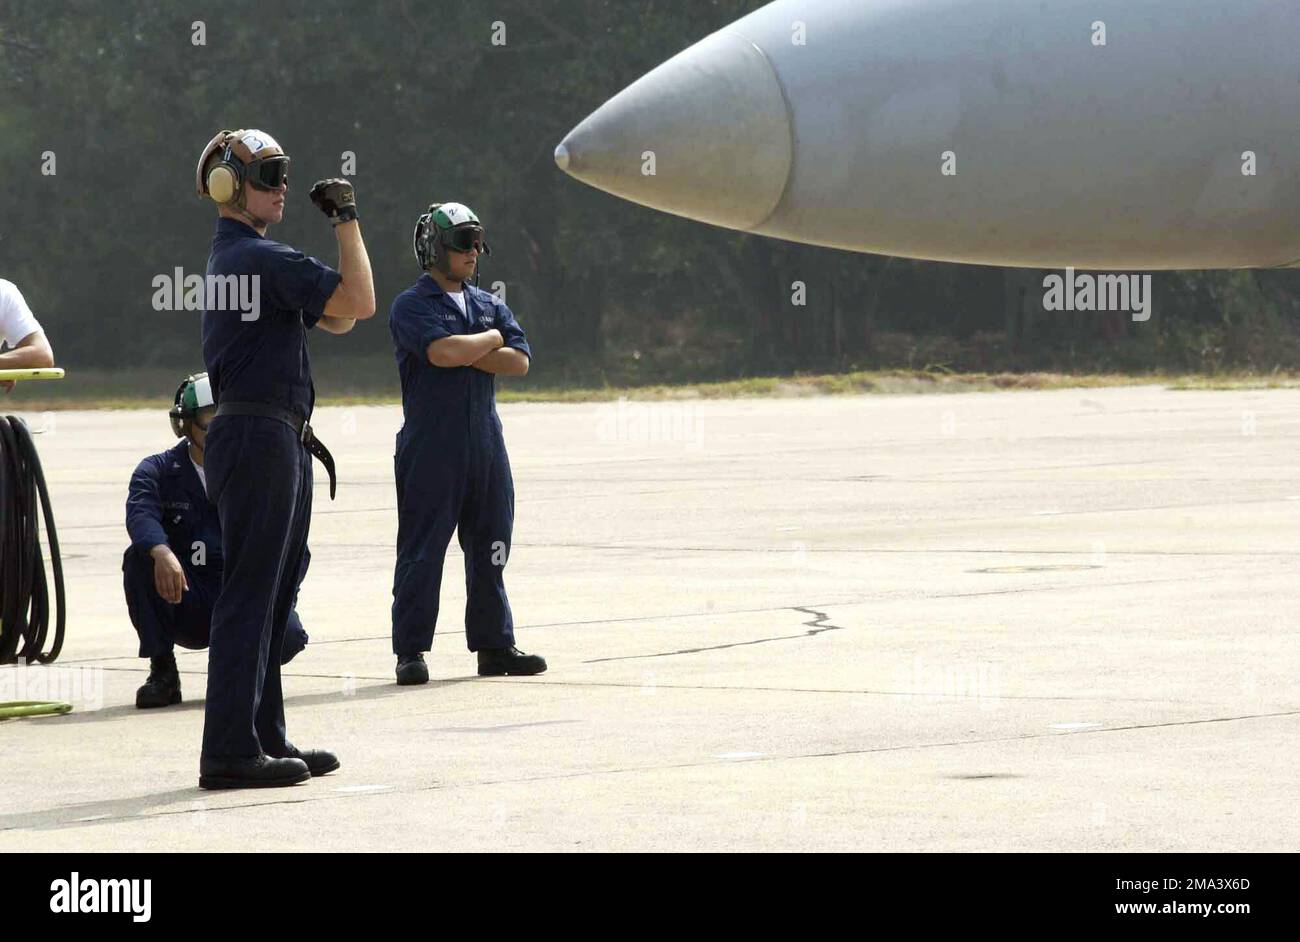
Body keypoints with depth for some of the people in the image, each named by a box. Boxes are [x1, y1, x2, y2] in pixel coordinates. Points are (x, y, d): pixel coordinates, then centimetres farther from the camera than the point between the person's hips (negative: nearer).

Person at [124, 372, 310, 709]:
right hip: (185, 606, 0)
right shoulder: (159, 471, 3)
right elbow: (141, 515, -21)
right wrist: (161, 552, -44)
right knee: (139, 557, -28)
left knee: (288, 635, -30)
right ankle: (162, 672, -17)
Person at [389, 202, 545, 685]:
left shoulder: (490, 305, 17)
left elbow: (519, 361, 2)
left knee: (490, 549, 9)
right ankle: (411, 651, -1)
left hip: (486, 443, 6)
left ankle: (495, 645, 17)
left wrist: (465, 352, -9)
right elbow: (443, 352, -21)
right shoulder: (412, 305, -3)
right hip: (431, 449, -6)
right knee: (422, 550, -4)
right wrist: (490, 341, -4)